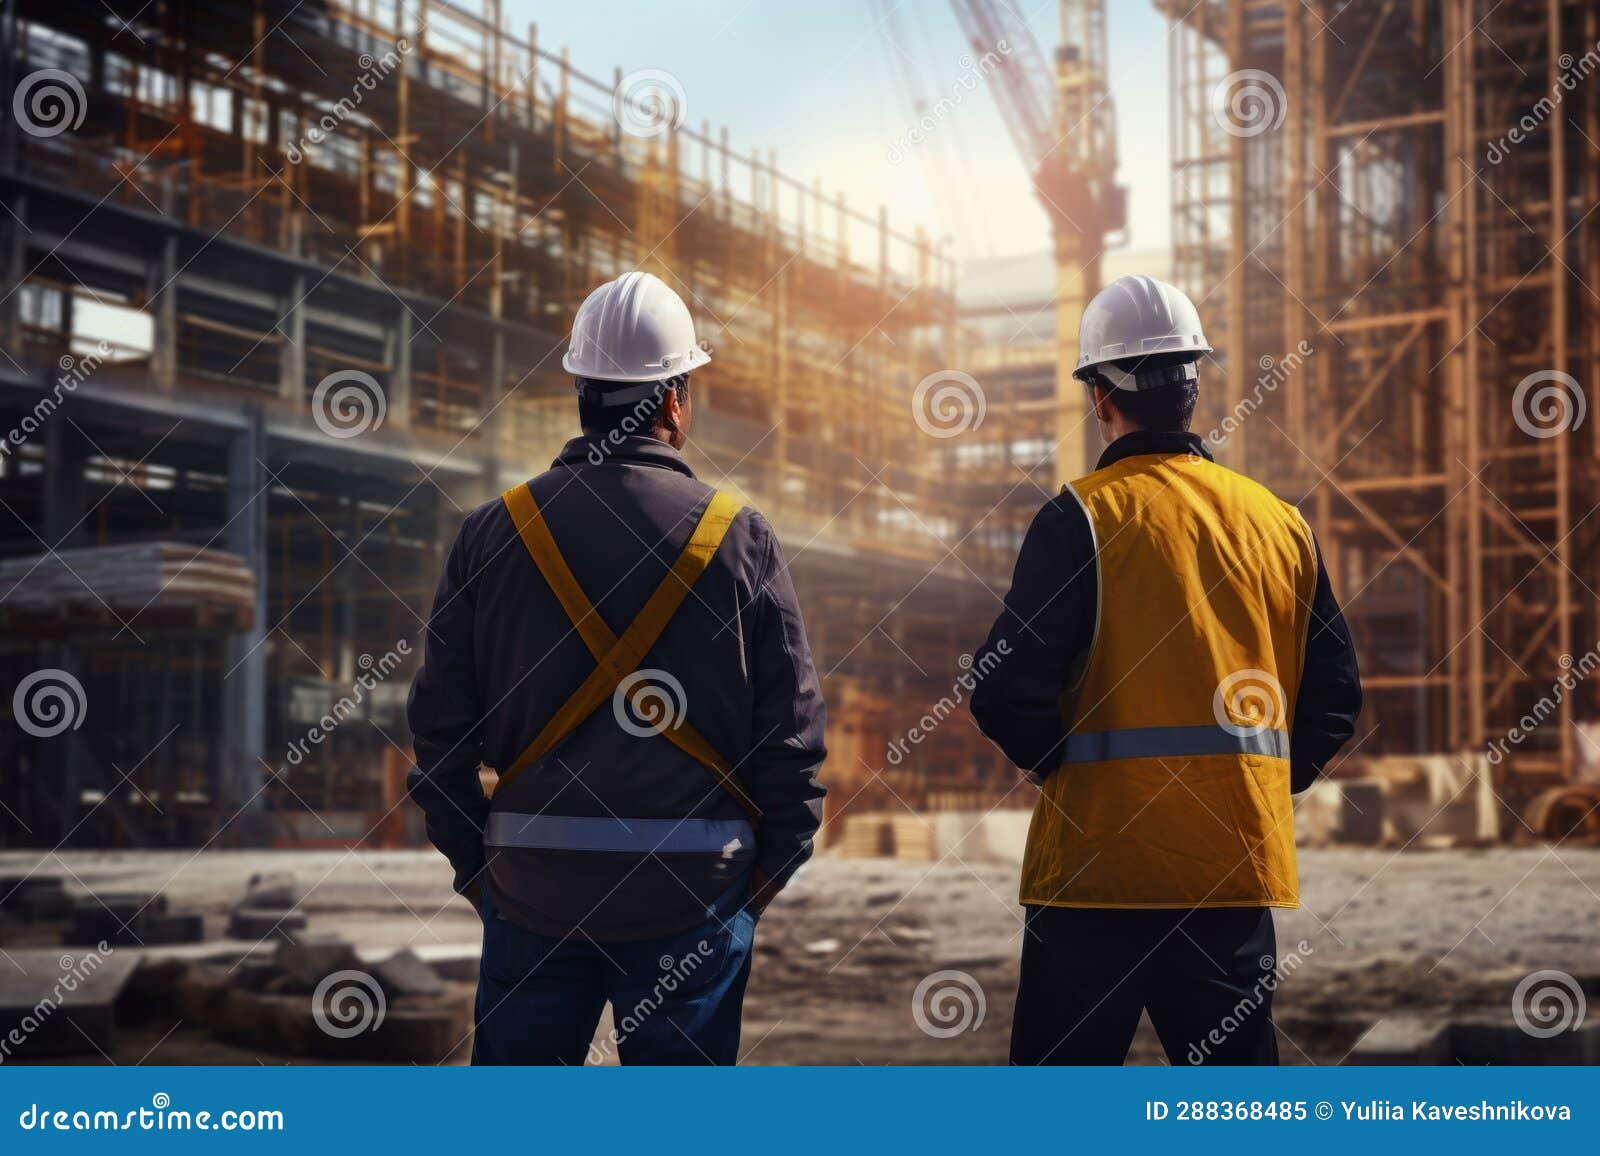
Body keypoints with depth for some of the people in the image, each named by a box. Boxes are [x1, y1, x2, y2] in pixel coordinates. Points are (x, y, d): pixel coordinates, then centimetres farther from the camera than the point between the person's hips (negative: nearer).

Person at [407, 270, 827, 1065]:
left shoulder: (493, 533, 1)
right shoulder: (739, 538, -4)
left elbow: (439, 723, 2)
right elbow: (793, 730, -4)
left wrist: (473, 864, 11)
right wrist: (773, 865, 8)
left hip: (532, 884, 2)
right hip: (695, 891, -1)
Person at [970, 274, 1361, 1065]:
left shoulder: (1081, 517, -8)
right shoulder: (1280, 522, 7)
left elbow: (1010, 692, -14)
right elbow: (1333, 695, 9)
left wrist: (1062, 768, 4)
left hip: (1101, 860, -4)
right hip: (1241, 861, 5)